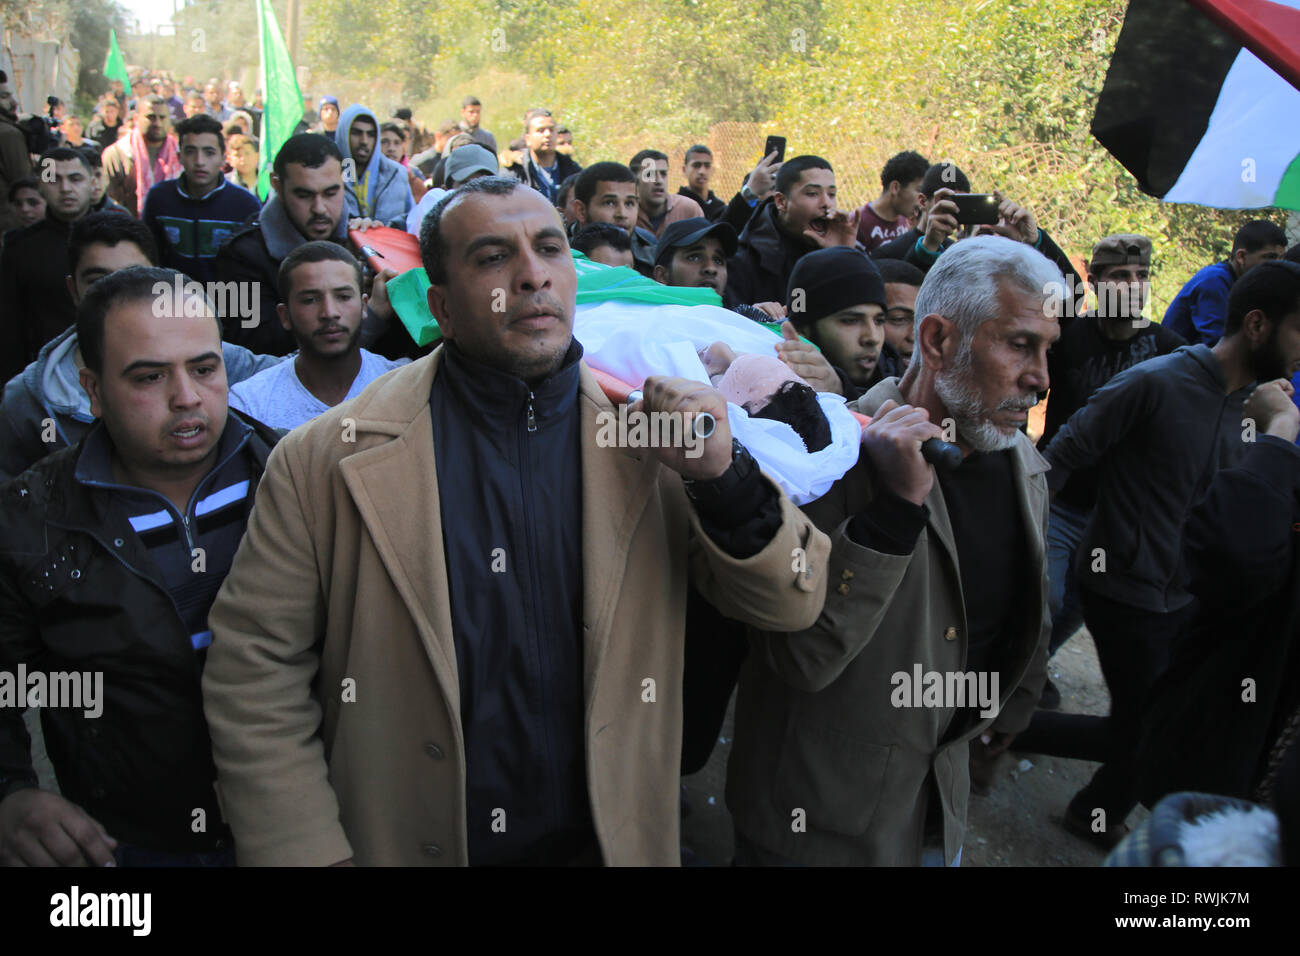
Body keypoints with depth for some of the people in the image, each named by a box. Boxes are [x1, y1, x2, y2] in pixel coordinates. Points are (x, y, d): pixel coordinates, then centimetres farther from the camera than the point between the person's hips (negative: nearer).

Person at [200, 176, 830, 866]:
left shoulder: (650, 427, -9)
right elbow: (255, 671, -9)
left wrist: (721, 476, -24)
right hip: (403, 847, -1)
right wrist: (313, 854, -14)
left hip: (610, 841, 2)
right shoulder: (323, 461, -13)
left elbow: (789, 606, -8)